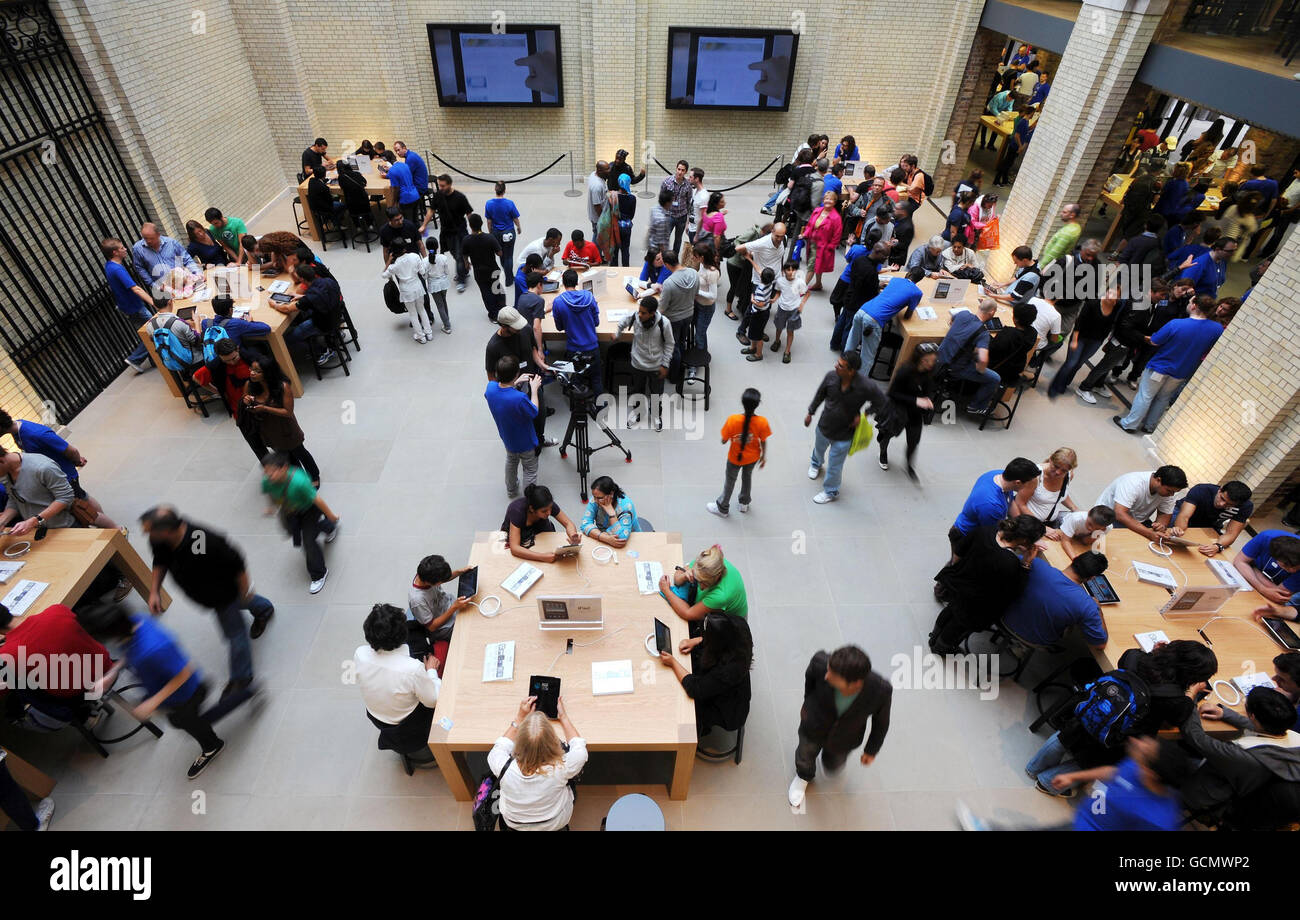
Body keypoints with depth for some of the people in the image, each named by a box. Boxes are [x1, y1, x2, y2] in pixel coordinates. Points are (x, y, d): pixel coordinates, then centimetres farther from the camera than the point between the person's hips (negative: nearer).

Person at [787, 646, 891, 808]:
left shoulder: (881, 690, -40)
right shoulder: (821, 662, -42)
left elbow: (881, 721, -15)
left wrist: (871, 750, 2)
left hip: (844, 740, 1)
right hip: (814, 726, -1)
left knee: (832, 765, 33)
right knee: (805, 755, 30)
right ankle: (804, 776, 66)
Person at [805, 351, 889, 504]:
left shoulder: (866, 387, -32)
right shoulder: (831, 377, -23)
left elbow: (882, 402, -11)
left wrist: (862, 415, -16)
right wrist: (810, 413, 10)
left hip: (843, 435, -4)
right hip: (824, 426, 4)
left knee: (834, 466, 11)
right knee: (819, 448, 33)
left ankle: (831, 491, 40)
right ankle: (816, 464, 70)